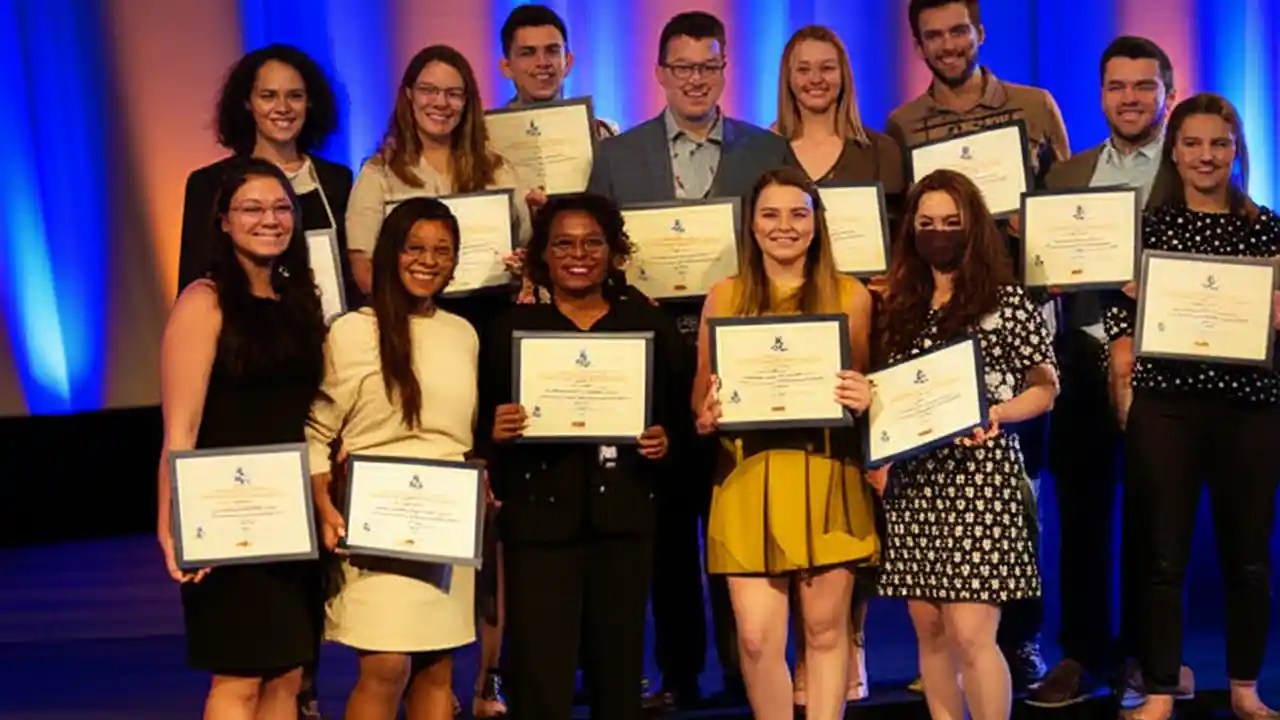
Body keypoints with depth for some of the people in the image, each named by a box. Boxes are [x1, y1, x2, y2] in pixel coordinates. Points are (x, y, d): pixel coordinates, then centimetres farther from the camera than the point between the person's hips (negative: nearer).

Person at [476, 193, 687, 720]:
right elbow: (481, 424, 2)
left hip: (624, 518, 2)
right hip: (540, 517, -2)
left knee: (619, 667, 10)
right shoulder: (514, 328, 5)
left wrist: (666, 443, -9)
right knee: (539, 674, -4)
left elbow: (682, 413, 11)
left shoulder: (649, 324, 9)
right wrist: (496, 432, -19)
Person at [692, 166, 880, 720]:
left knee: (825, 627, 6)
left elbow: (867, 387, 12)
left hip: (826, 480, 0)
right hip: (748, 478, 0)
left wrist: (863, 397, -11)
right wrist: (706, 413, -11)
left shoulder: (850, 295, 6)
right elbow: (701, 391, 11)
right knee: (756, 638, -2)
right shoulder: (724, 296, 7)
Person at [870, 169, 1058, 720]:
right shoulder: (902, 307, 13)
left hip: (979, 476, -5)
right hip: (912, 481, 5)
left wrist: (995, 414, -17)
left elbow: (1045, 388, 1)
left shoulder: (1007, 301, -2)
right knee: (930, 631, 9)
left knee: (971, 635, -10)